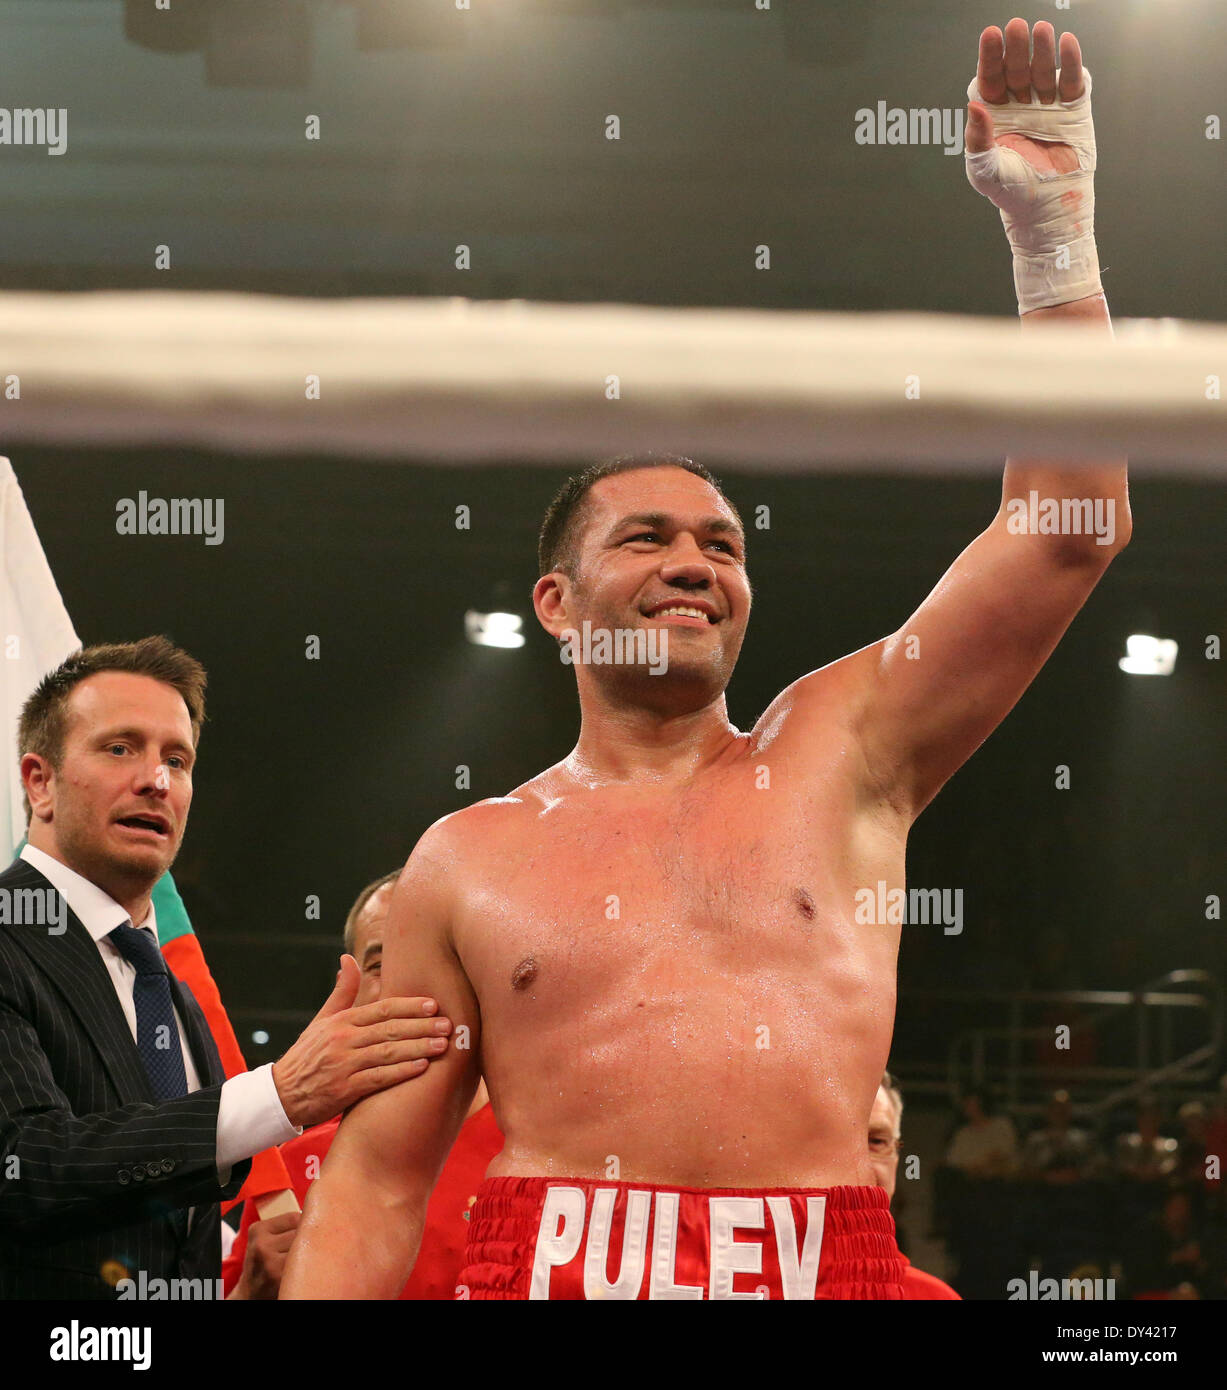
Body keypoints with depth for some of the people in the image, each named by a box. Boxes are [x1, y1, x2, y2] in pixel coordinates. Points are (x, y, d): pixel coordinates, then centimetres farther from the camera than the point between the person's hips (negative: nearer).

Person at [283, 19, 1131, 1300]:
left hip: (828, 1263, 1)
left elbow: (1070, 530, 5)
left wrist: (1054, 222, -1)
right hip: (552, 1261, -1)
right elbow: (377, 1176, 10)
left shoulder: (840, 754, 11)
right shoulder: (468, 860, 10)